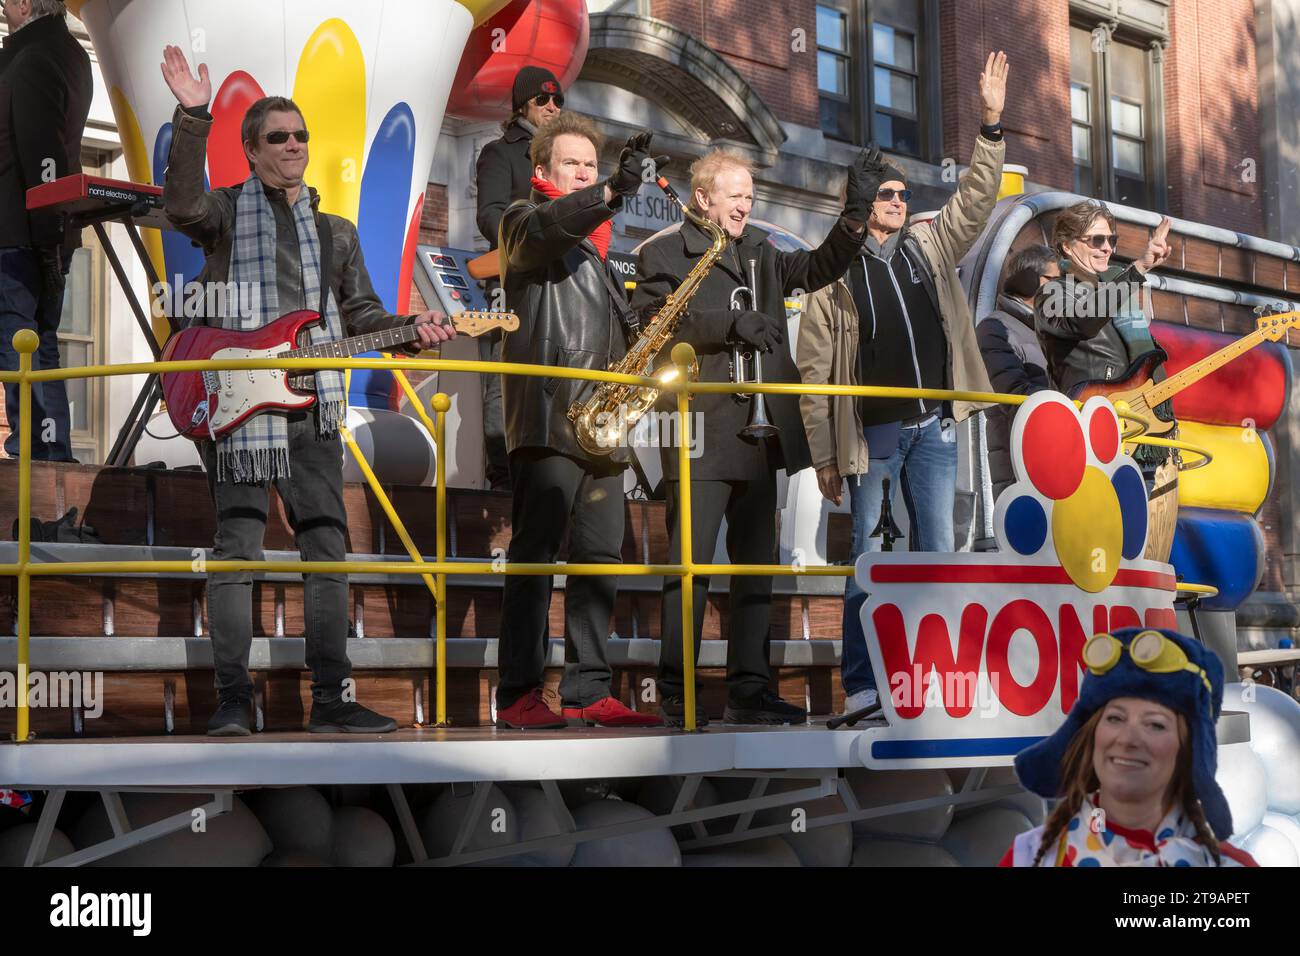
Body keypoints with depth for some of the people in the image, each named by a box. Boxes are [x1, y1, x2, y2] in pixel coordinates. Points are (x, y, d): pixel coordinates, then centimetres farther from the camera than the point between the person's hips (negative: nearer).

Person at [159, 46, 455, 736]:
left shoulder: (336, 232, 21)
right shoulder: (226, 212, 7)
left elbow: (359, 312, 20)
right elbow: (182, 205, -16)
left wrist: (409, 327, 1)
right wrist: (193, 119, -23)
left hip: (312, 405, 5)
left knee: (327, 546, 2)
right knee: (237, 546, -6)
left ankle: (331, 698, 7)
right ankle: (232, 701, -2)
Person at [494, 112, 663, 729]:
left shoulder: (594, 244, 27)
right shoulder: (526, 221, 4)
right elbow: (549, 230, -22)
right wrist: (612, 192, -38)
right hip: (547, 416, -8)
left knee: (600, 557, 5)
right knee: (535, 553, -9)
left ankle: (587, 691, 8)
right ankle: (518, 695, -9)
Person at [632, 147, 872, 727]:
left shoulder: (759, 253, 20)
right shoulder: (663, 255, 2)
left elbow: (818, 269, 16)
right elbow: (657, 320, -12)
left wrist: (855, 218, 1)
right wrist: (732, 322, -19)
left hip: (761, 433, 7)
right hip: (701, 433, -7)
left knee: (756, 566, 8)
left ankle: (749, 690, 12)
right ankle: (675, 694, -3)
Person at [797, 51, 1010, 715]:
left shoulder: (929, 247, 11)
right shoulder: (833, 274, -3)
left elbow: (975, 199, 4)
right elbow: (815, 374, -4)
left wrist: (992, 124, -7)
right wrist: (824, 456, -7)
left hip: (933, 428, 4)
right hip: (871, 431, -4)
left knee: (937, 553, 5)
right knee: (869, 560, -1)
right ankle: (860, 685, 6)